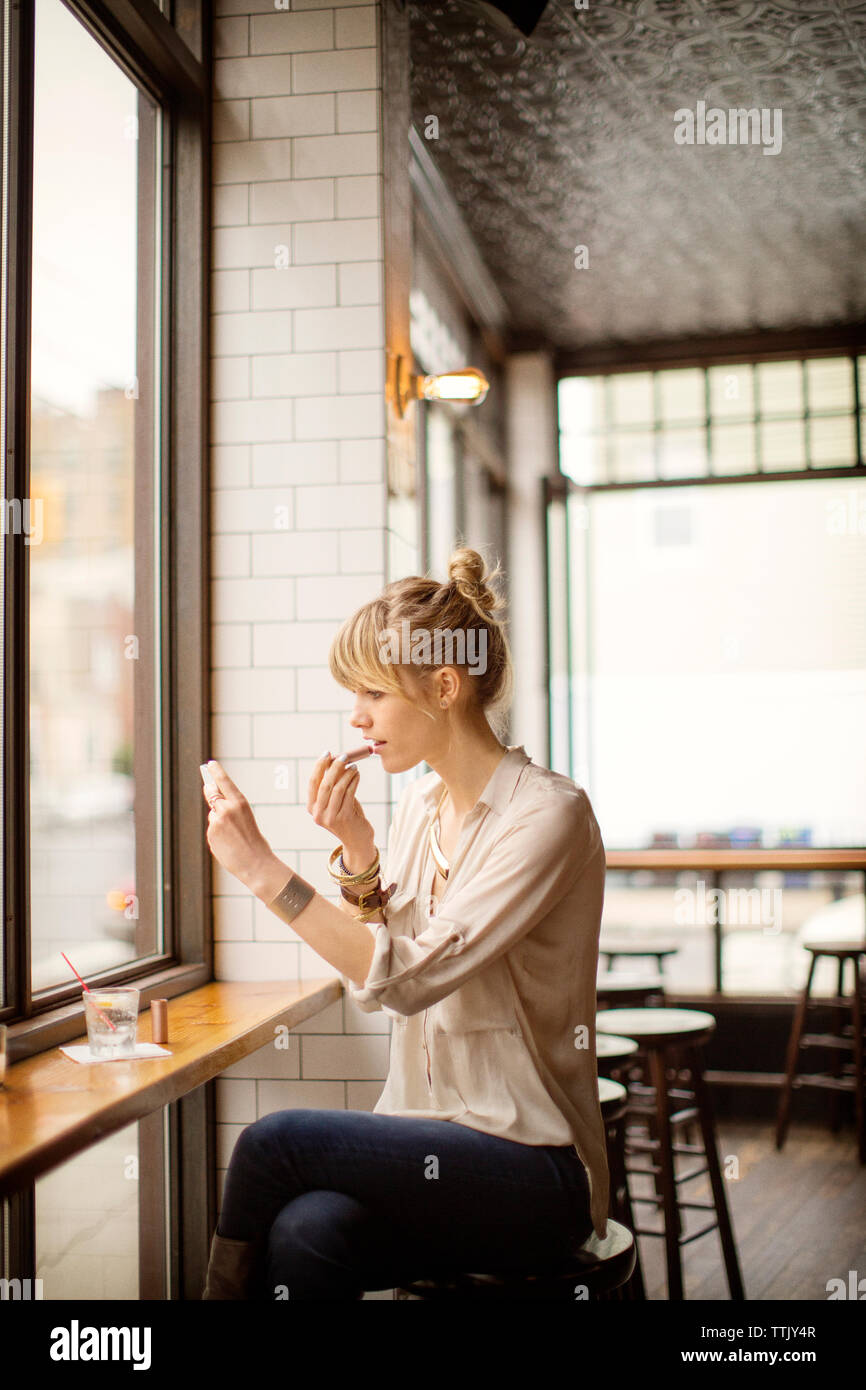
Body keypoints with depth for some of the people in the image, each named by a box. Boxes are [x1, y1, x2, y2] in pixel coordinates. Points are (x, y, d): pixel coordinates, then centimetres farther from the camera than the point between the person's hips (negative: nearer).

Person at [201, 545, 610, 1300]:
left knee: (274, 1141, -23)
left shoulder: (548, 814, -15)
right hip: (429, 1143, 6)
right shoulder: (421, 802, 9)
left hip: (534, 1169, -6)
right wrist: (356, 855, -4)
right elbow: (371, 984, 10)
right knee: (304, 1233, -26)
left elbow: (410, 977, -22)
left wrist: (263, 868, -23)